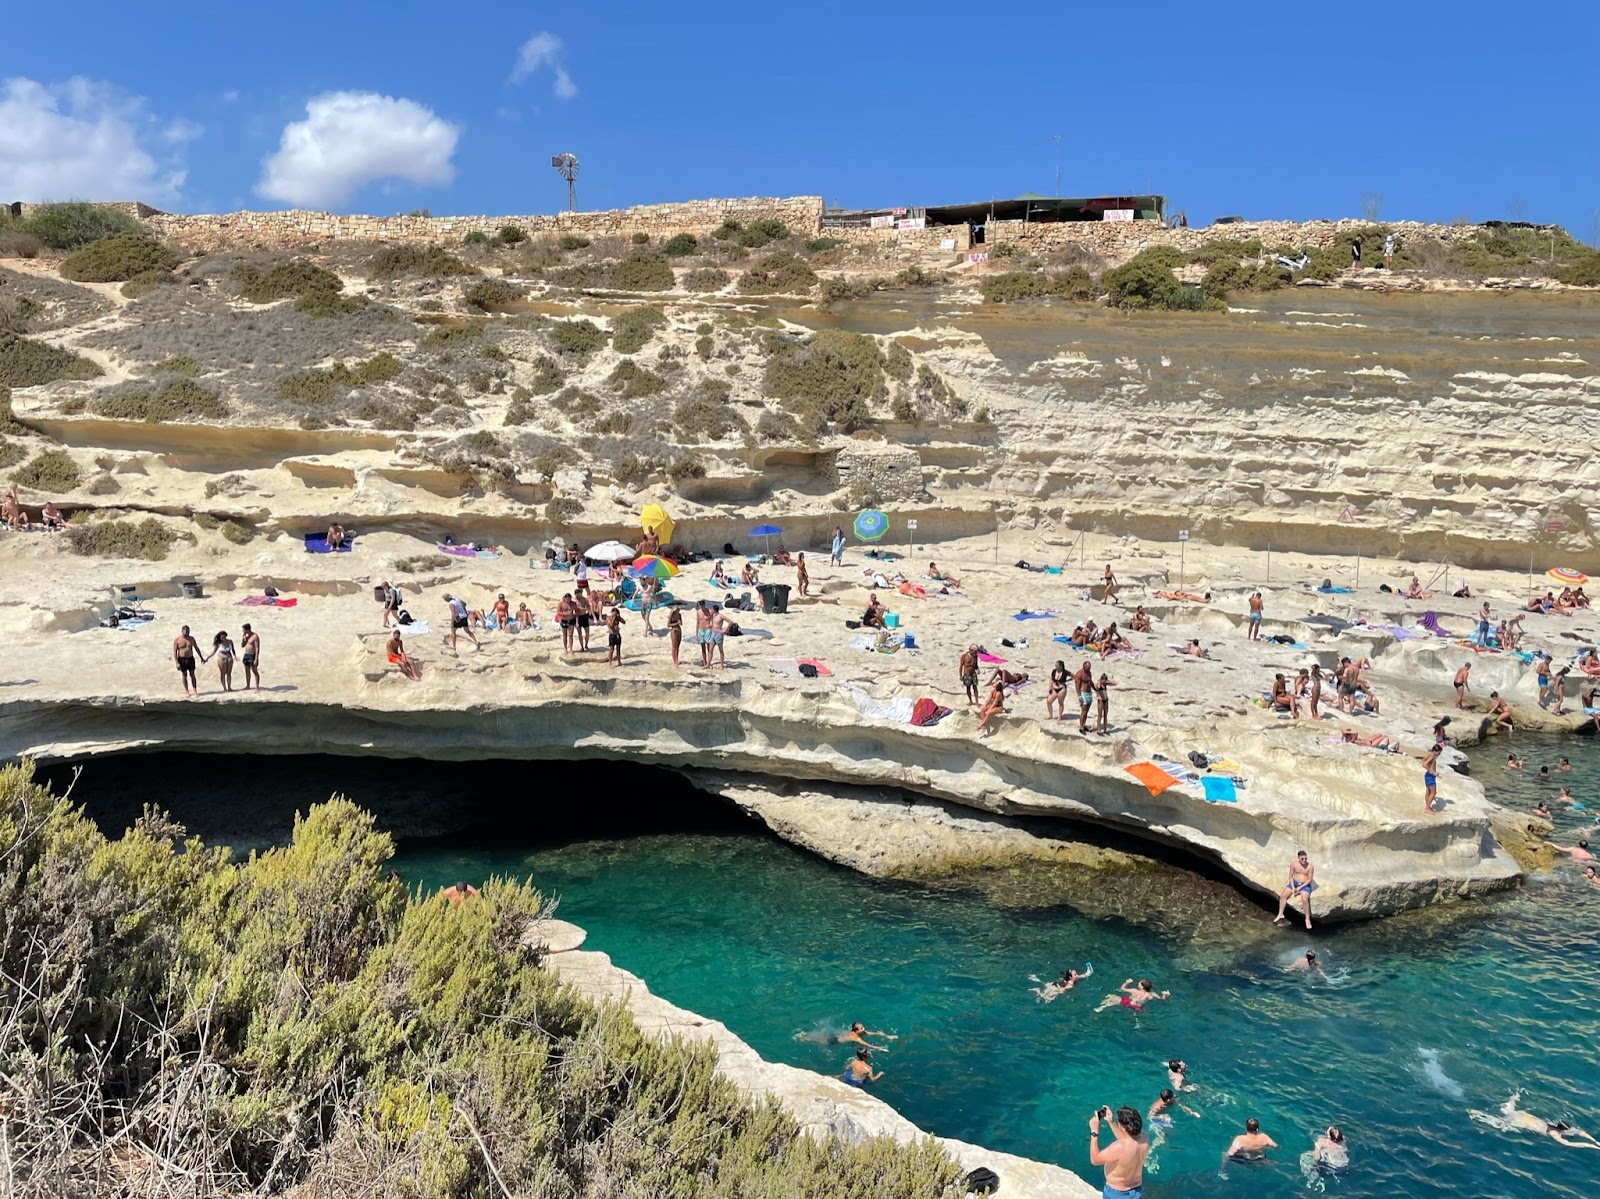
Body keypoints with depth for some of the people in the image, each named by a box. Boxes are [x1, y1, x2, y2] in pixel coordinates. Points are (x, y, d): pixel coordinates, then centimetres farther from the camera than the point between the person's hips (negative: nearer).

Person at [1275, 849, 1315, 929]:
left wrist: (1300, 887, -20)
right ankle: (1280, 914, -1)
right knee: (1283, 895, -15)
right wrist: (1292, 887, -13)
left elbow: (1310, 880, -12)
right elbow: (1291, 876, -1)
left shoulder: (1310, 867, -14)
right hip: (1294, 883, 3)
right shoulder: (1293, 864, -7)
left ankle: (1307, 919, -15)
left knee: (1305, 900, -30)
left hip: (1305, 885, -3)